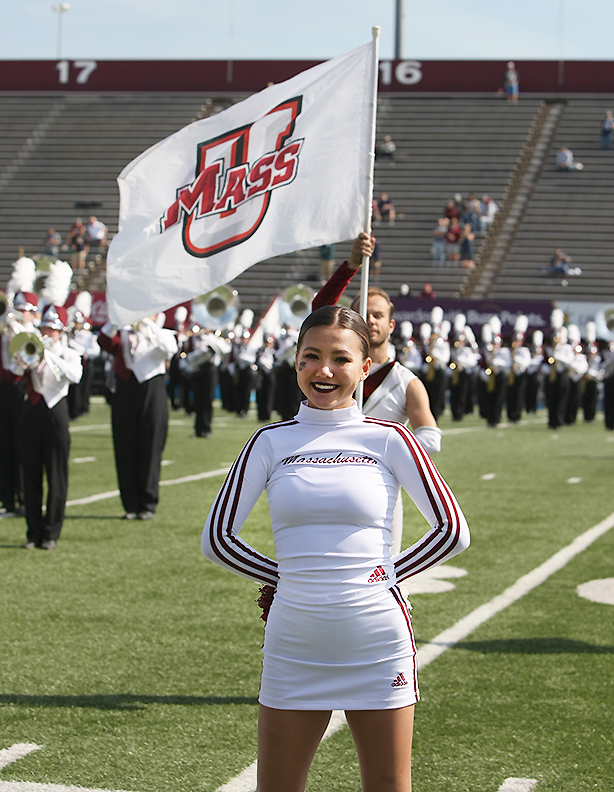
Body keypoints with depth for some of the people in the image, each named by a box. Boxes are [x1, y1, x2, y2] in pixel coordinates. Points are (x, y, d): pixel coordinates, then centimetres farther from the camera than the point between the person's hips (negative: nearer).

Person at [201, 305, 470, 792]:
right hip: (293, 647, 1)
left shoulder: (388, 439, 0)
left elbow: (453, 530, 2)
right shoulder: (271, 442, 4)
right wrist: (281, 576, 3)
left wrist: (388, 574, 0)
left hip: (378, 646, -1)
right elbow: (217, 537, 6)